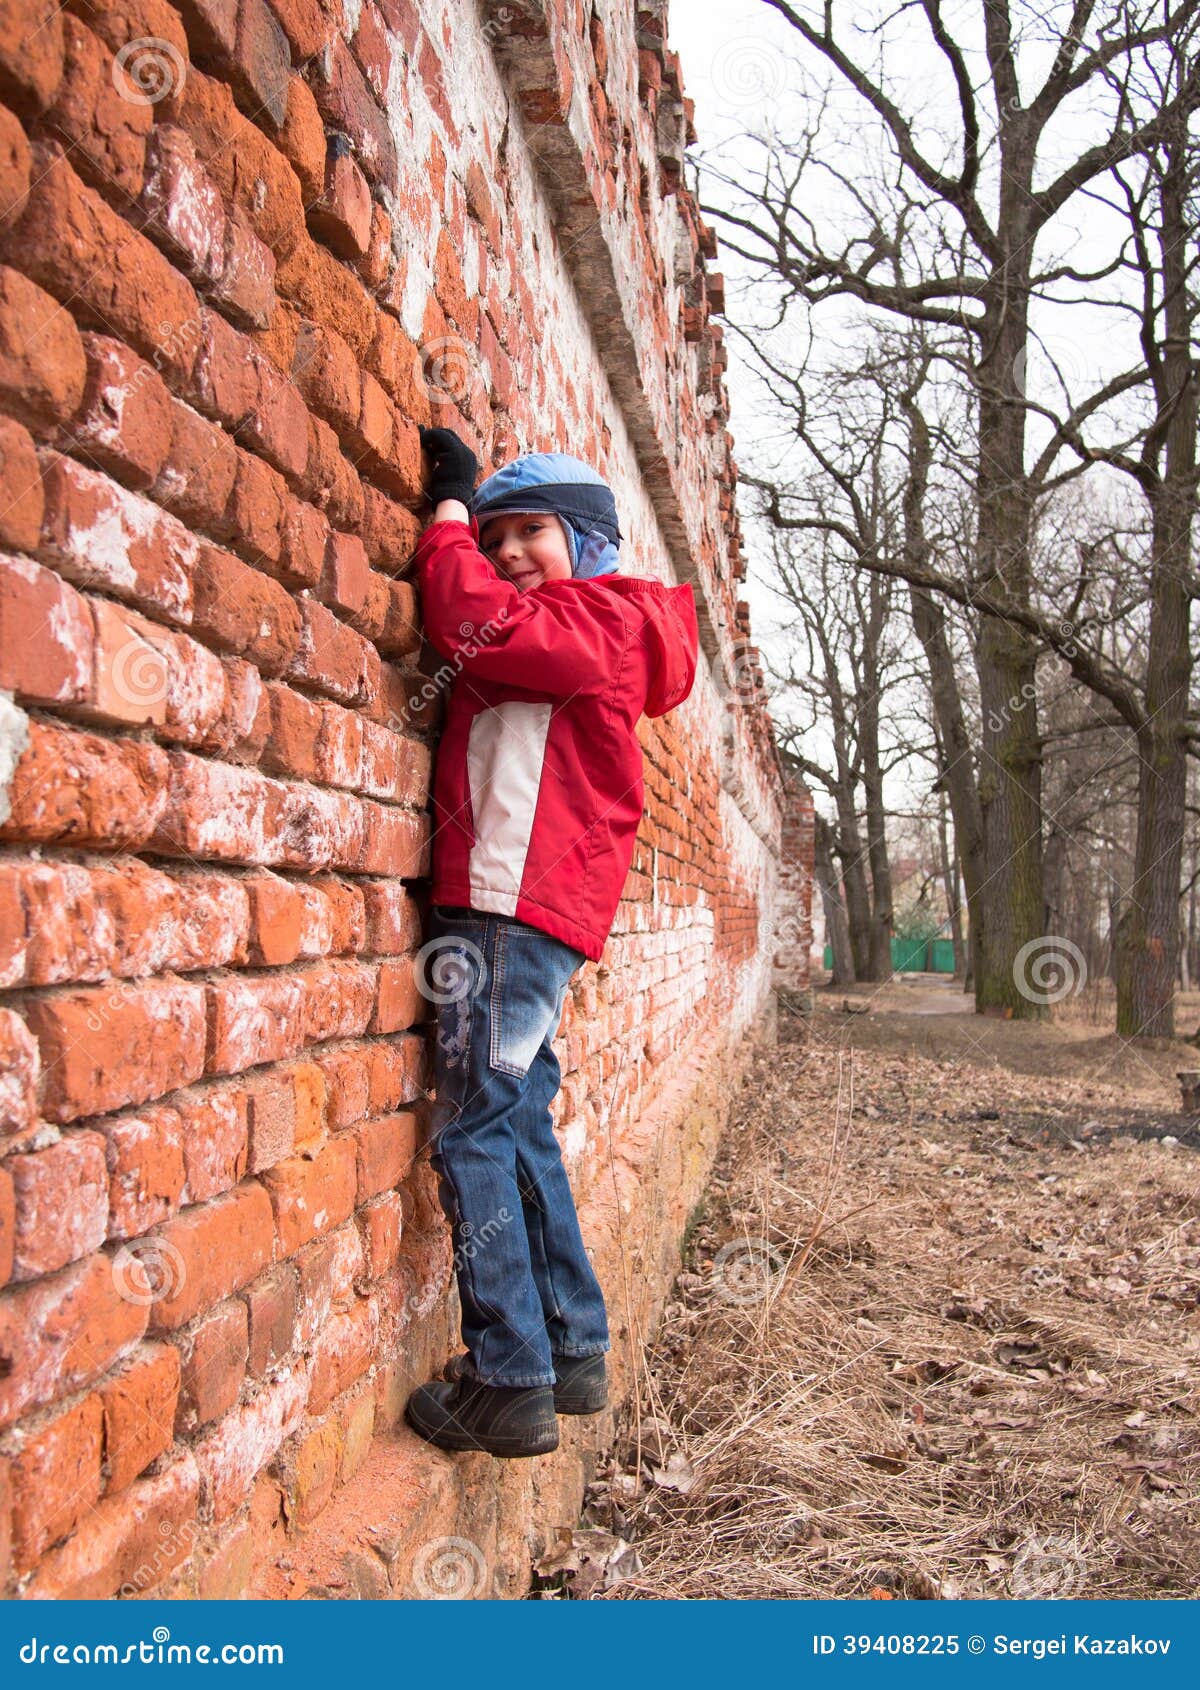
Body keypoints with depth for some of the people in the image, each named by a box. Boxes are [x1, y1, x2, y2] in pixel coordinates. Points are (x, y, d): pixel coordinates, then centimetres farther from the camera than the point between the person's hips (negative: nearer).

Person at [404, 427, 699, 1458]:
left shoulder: (606, 617, -2)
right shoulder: (562, 633, 27)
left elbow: (480, 626, -16)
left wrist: (448, 511, -3)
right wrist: (461, 518, 17)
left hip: (518, 907, -10)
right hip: (511, 907, 10)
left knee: (475, 1133, -8)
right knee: (518, 1126, 12)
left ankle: (511, 1384, -2)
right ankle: (574, 1353, 21)